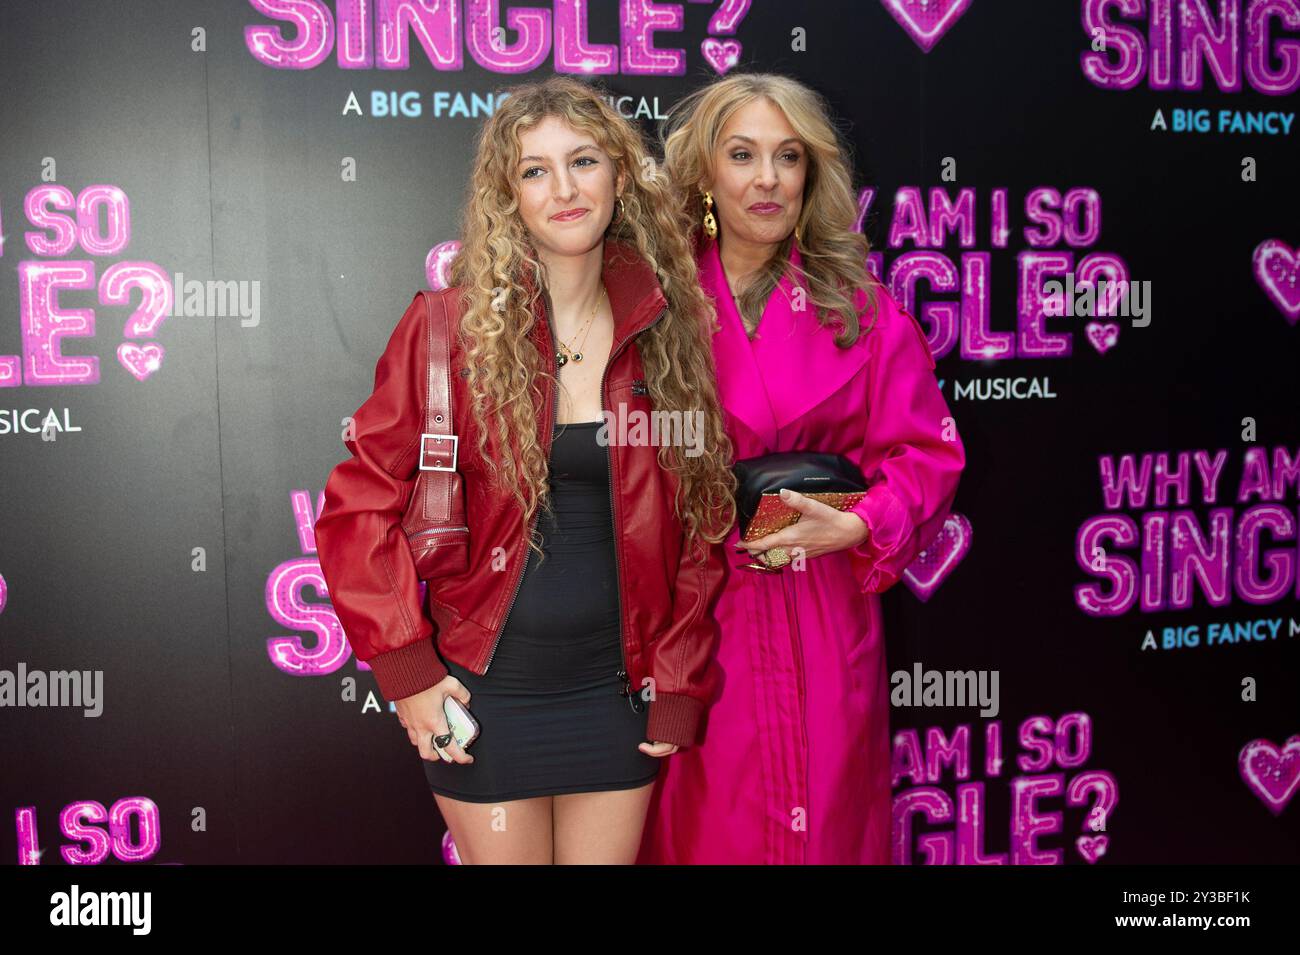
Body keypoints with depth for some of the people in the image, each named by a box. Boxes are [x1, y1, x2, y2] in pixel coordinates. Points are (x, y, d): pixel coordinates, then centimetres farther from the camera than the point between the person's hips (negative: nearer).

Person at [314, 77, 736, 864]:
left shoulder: (669, 331, -1)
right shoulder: (452, 326, -8)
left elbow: (702, 523, 3)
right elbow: (361, 504, -5)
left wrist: (678, 688, 0)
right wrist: (405, 670, -10)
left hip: (617, 690, 2)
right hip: (486, 693, -2)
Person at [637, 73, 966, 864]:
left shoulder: (858, 307, 1)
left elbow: (927, 455, 2)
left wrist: (854, 526, -13)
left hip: (822, 618, 1)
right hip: (693, 615, -1)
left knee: (824, 817, 12)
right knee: (706, 824, 10)